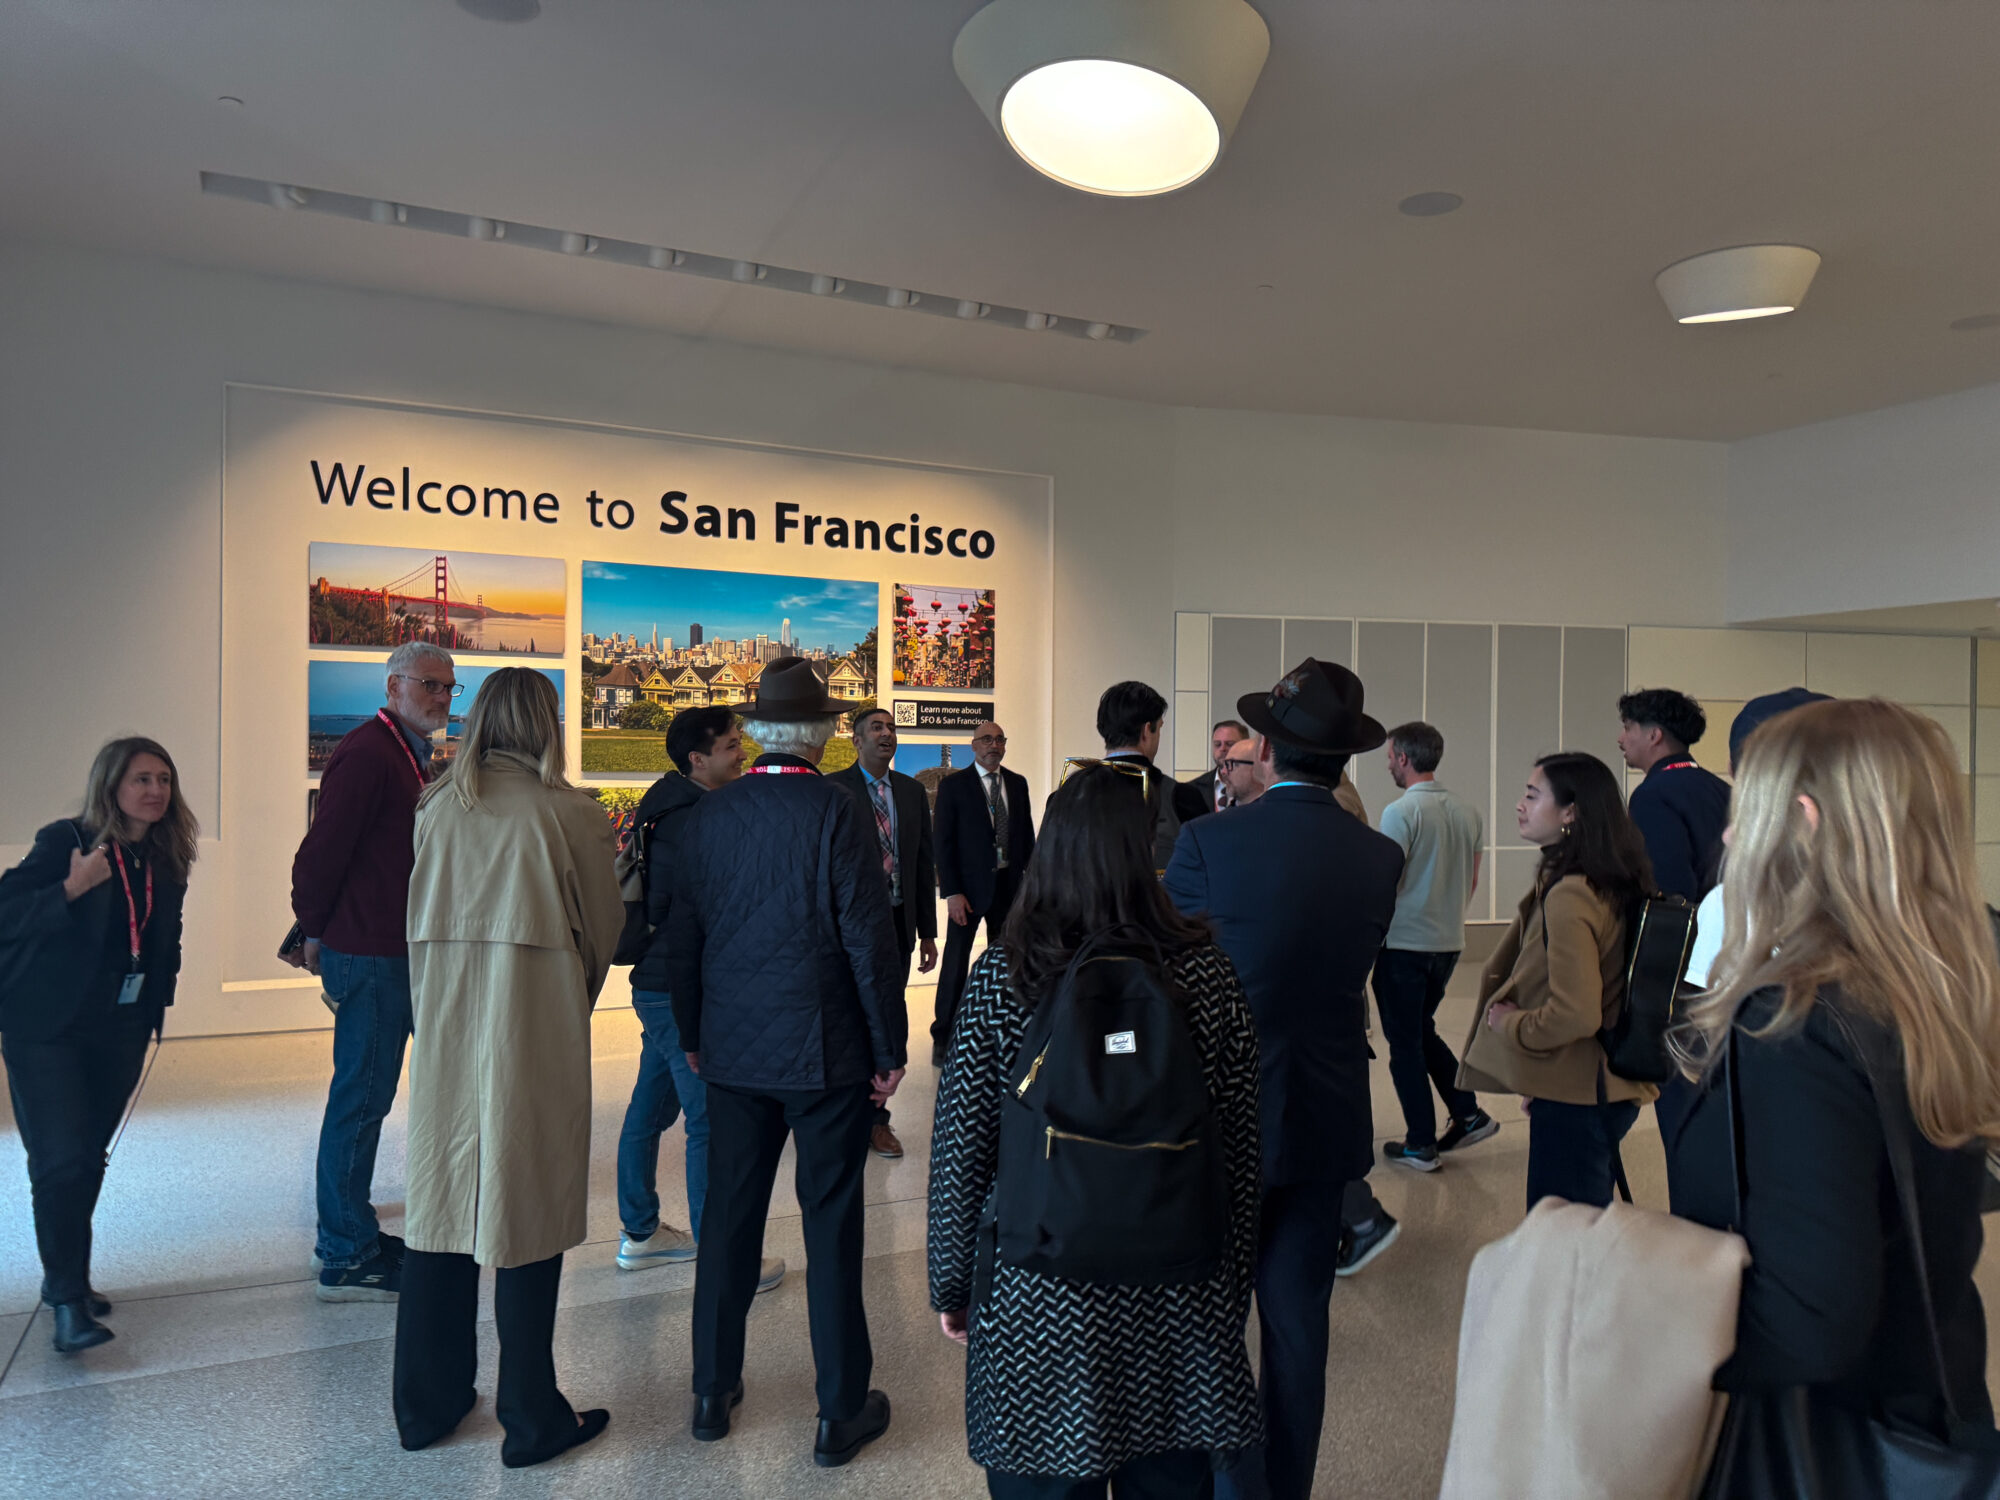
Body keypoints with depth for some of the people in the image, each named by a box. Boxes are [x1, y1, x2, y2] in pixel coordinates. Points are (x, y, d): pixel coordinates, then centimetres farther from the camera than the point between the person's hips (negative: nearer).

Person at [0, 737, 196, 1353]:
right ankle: (68, 1299, 1)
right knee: (61, 1160, -8)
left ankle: (65, 1275, 28)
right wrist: (70, 889, -31)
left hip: (121, 1029, 5)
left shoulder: (167, 859, 4)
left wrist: (158, 1001, 9)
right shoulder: (64, 841, -12)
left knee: (89, 1156, 13)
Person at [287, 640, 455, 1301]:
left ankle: (350, 1230, 32)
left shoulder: (411, 756, 16)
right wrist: (315, 933, -9)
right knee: (361, 1097, -2)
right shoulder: (368, 753, -16)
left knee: (365, 1096, 18)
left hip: (392, 953, 10)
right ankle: (346, 1259, 8)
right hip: (368, 955, -10)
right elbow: (322, 849, -20)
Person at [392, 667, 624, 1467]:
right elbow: (604, 927, 0)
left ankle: (427, 1404, 29)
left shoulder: (437, 807, 2)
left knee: (443, 1203, 15)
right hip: (535, 1028, -4)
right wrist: (575, 1000, 17)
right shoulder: (568, 813, -8)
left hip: (445, 1022, 4)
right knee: (527, 1212, 5)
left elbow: (420, 920, 8)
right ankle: (530, 1419, 17)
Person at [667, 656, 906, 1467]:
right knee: (831, 1224, 6)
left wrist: (693, 1036, 17)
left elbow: (682, 937, 6)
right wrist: (890, 1048, -5)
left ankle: (714, 1390, 30)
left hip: (735, 1050, 4)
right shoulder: (837, 813, -14)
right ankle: (842, 1412, 18)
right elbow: (869, 941, -14)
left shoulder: (707, 815, 0)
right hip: (827, 1051, -4)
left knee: (729, 1214, 16)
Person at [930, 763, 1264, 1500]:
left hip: (1036, 1296, -1)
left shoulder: (1001, 977, -12)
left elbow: (960, 1152, -7)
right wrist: (1235, 1280, 11)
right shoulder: (1207, 971, -9)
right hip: (1179, 1297, 2)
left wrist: (951, 1284, 6)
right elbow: (1240, 1145, -2)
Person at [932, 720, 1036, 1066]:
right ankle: (943, 1038, 10)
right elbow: (943, 842, -7)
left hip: (1010, 884, 4)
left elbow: (1027, 835, 12)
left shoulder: (1017, 784, 9)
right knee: (956, 962, 0)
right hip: (970, 886, -4)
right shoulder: (953, 785, -3)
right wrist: (951, 892, -13)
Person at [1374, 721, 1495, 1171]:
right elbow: (1471, 881, 13)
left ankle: (1421, 1144, 11)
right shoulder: (1468, 813, 5)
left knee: (1405, 1042, 5)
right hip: (1449, 942, 7)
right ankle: (1468, 1114, 19)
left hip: (1403, 944, -7)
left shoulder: (1401, 812, -16)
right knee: (1422, 1030, 23)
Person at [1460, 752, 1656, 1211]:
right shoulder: (1610, 885, 8)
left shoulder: (1568, 897, -23)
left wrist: (1511, 1025, -10)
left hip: (1572, 1094, -9)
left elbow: (1576, 1014, -26)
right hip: (1608, 1090, 10)